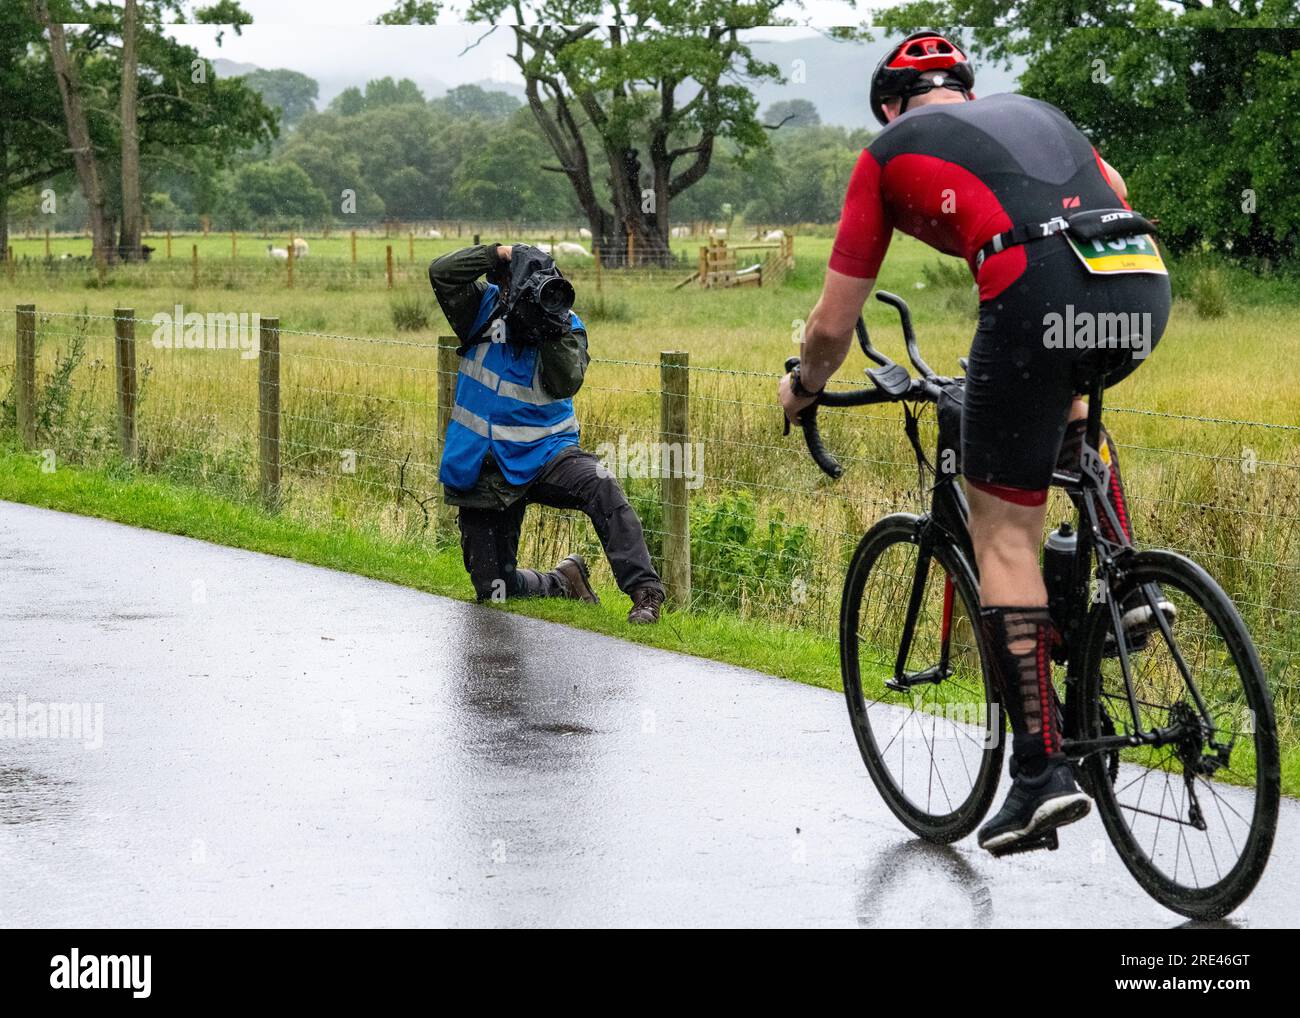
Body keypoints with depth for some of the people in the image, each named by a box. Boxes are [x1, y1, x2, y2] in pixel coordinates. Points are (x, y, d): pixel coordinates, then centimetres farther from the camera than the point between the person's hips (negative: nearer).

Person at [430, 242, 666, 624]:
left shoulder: (568, 327, -2)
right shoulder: (486, 309, 0)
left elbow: (566, 384, -17)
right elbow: (442, 272, -12)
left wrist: (554, 332, -28)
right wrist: (499, 253, -19)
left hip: (543, 453, -1)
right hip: (485, 473, 1)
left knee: (601, 486, -36)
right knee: (494, 592, 1)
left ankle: (645, 592, -36)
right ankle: (564, 582, 31)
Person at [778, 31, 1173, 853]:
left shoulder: (890, 152, 20)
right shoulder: (1035, 112, 32)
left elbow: (833, 327, 22)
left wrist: (802, 389, 43)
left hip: (1038, 302, -5)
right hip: (1145, 293, 5)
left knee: (1004, 536, 8)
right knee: (1067, 387, 39)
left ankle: (1042, 771, 4)